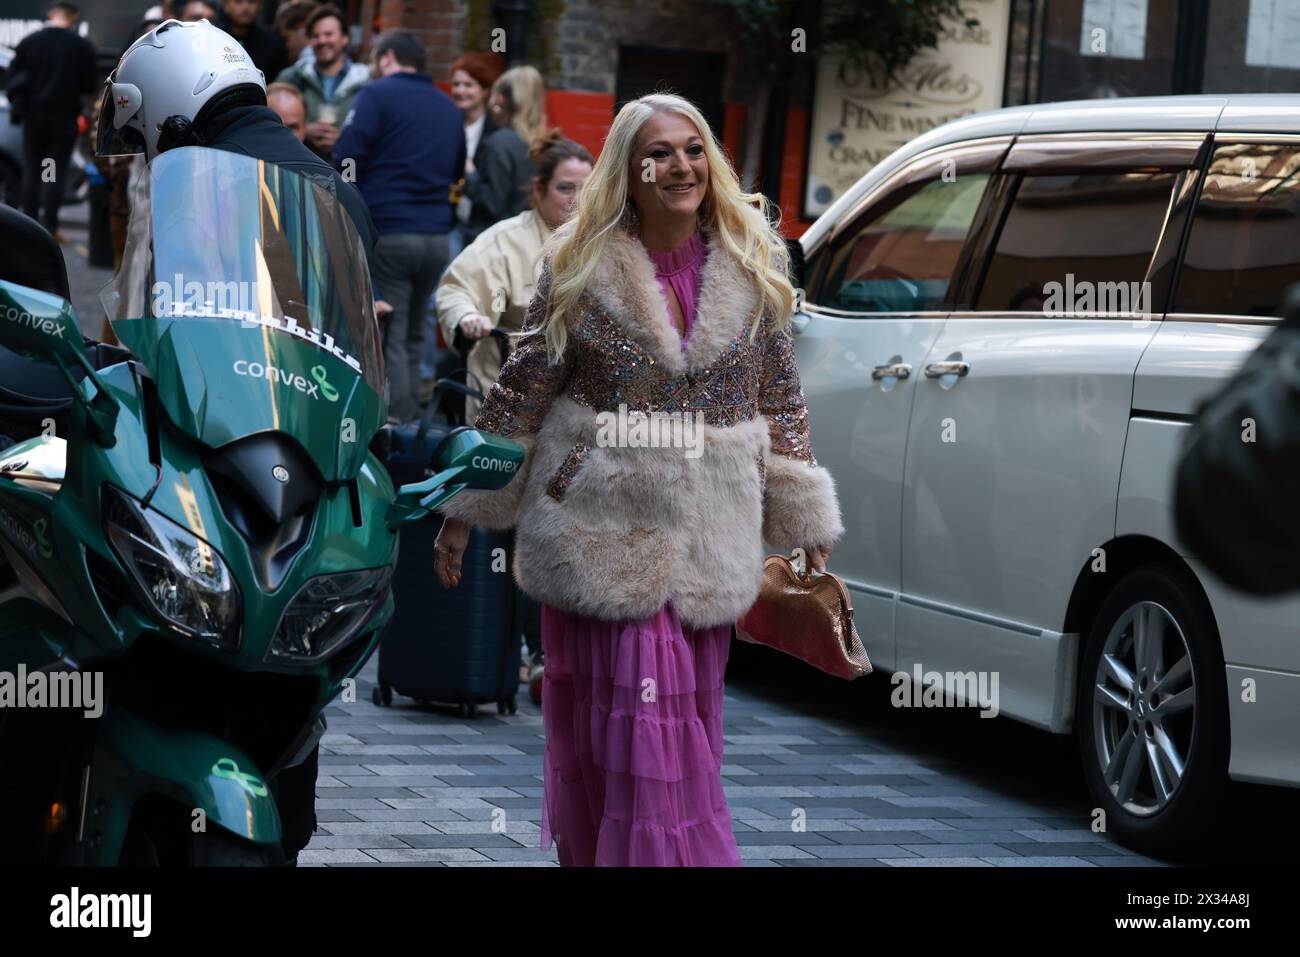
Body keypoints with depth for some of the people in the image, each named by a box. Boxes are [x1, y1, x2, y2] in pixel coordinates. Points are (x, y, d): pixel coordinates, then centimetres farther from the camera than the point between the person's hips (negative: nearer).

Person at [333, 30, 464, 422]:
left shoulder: (378, 95, -4)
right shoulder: (447, 107, 15)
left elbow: (346, 162, -11)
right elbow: (457, 173, 24)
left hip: (386, 232, -6)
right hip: (436, 235, 6)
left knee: (388, 341, -5)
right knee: (412, 340, 16)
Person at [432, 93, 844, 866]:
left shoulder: (754, 264, 4)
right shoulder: (584, 266, -2)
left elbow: (782, 398, 9)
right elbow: (521, 393, 2)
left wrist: (806, 522, 9)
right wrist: (464, 508, 4)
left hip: (708, 540, 3)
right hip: (604, 533, -3)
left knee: (688, 723, 6)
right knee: (627, 725, -6)